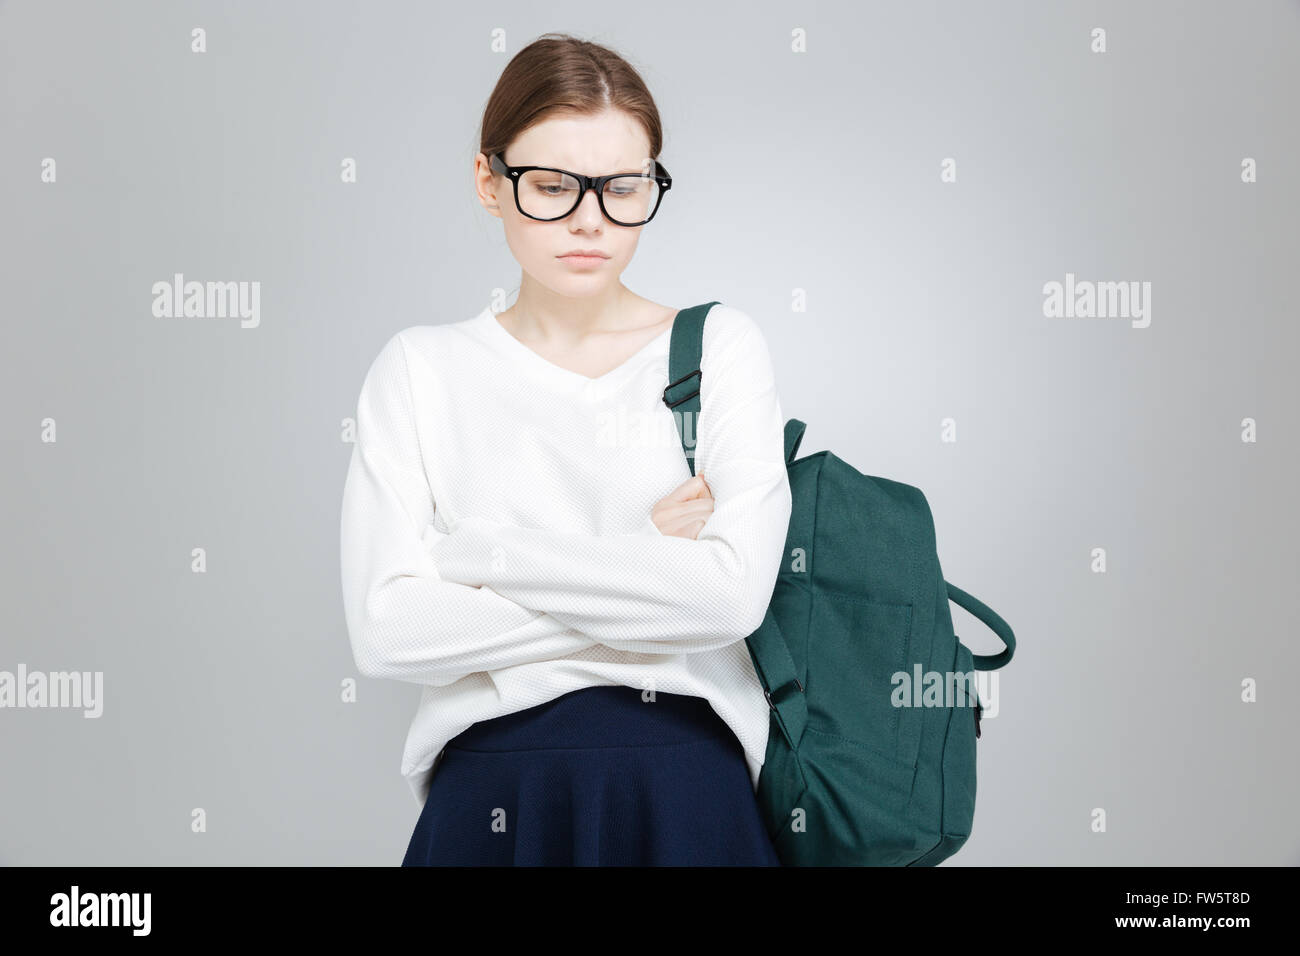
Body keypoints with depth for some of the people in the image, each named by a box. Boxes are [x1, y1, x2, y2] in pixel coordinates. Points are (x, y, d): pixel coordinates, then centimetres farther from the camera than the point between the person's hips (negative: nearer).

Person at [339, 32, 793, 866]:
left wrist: (480, 552, -12)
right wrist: (647, 572, -12)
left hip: (688, 794, 0)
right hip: (490, 795, 1)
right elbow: (386, 630, -10)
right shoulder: (422, 369, 1)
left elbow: (734, 592, -15)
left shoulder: (719, 346, 0)